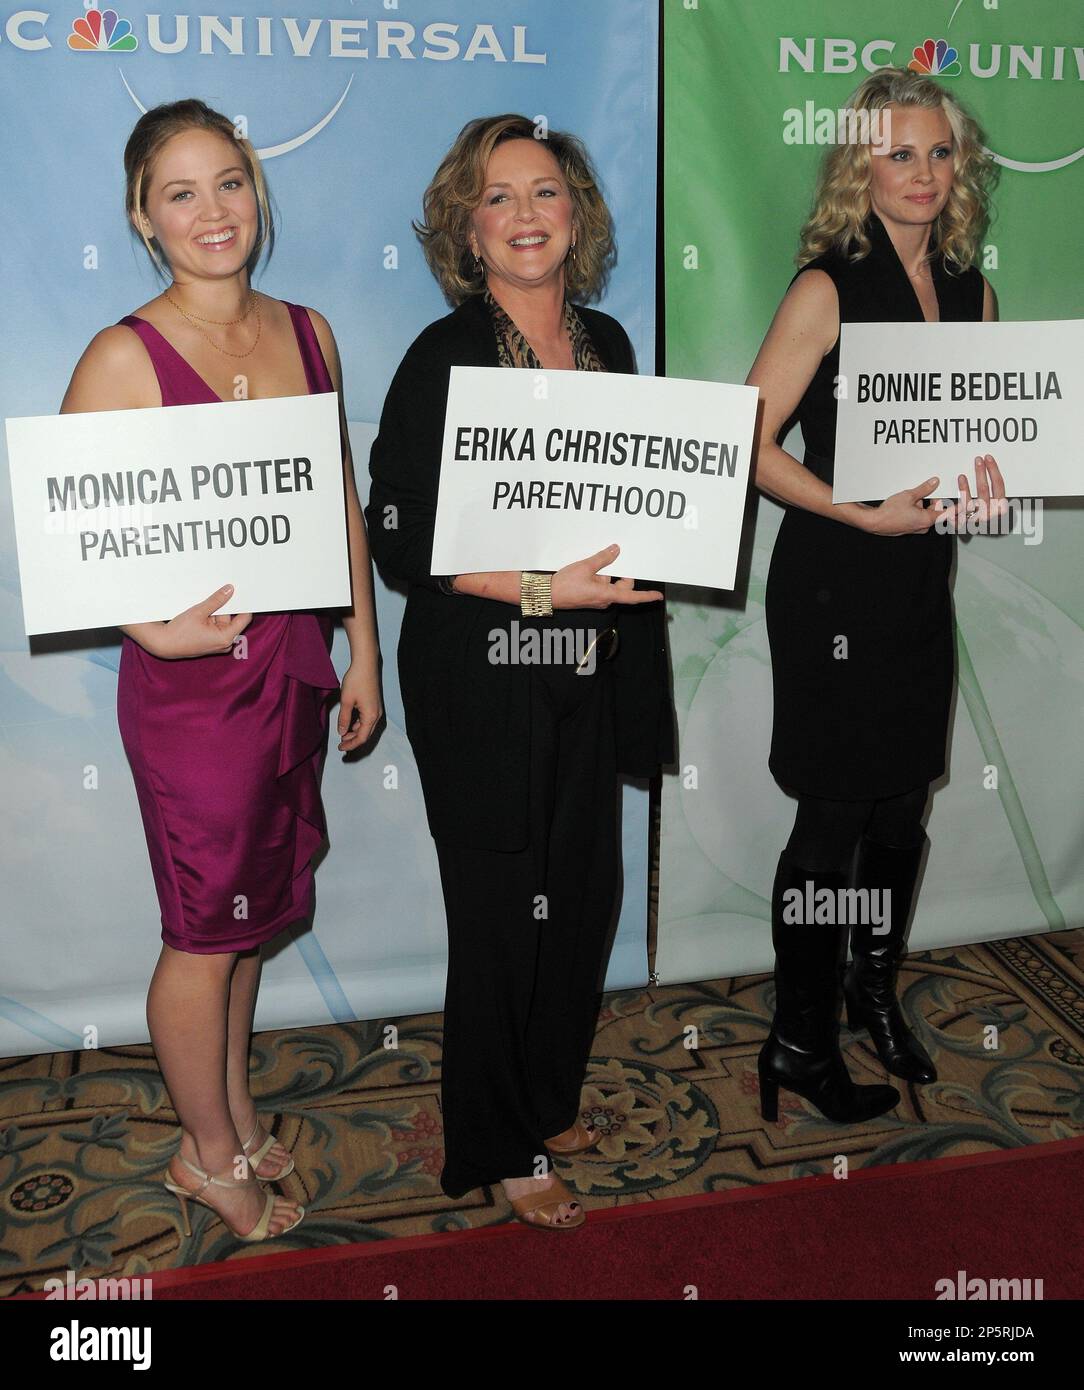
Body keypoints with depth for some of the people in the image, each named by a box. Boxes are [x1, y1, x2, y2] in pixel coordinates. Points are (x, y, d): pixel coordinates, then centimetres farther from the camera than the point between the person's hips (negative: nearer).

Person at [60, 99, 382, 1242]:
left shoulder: (307, 332, 5)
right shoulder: (124, 357, -13)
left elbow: (342, 503, 11)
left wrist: (362, 649, 11)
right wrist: (158, 628, -29)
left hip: (295, 667, 6)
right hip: (193, 683, -6)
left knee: (252, 911, 19)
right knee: (206, 931, 8)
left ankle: (235, 1117, 40)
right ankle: (209, 1155, 31)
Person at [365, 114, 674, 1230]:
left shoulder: (608, 344, 8)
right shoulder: (443, 359, -10)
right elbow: (401, 543, -14)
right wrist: (540, 588, -21)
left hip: (590, 677, 6)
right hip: (481, 688, -6)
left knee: (585, 895, 13)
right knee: (503, 910, 4)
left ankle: (549, 1101, 37)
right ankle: (498, 1148, 25)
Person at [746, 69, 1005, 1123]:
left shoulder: (970, 293, 9)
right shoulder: (829, 287, -10)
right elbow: (747, 446, -16)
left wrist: (985, 472, -1)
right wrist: (869, 514, -19)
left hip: (923, 582, 6)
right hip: (831, 587, -6)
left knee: (904, 805, 15)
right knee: (835, 817, 2)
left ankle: (876, 993, 37)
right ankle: (799, 1044, 19)